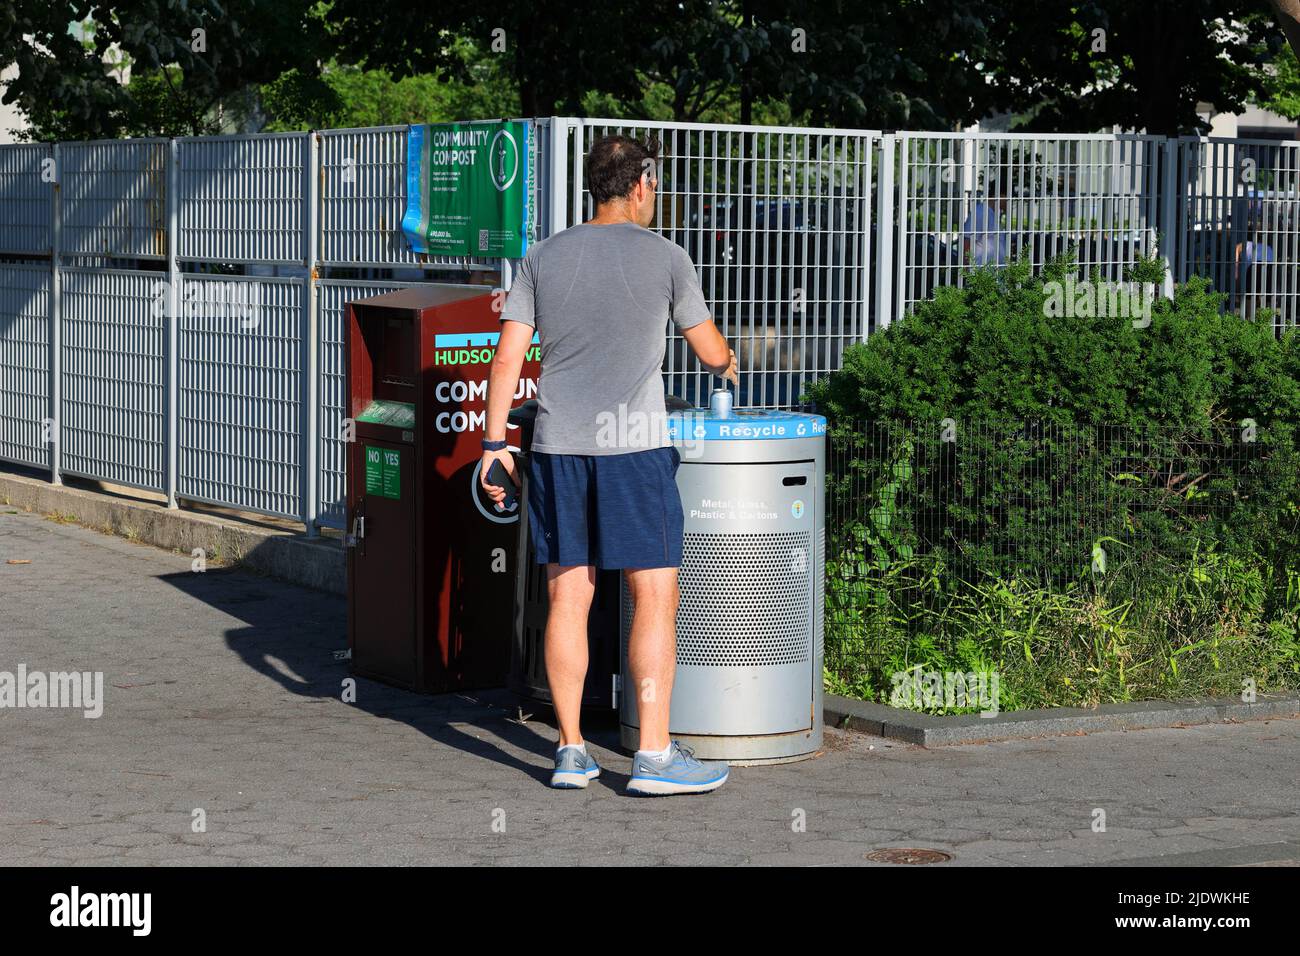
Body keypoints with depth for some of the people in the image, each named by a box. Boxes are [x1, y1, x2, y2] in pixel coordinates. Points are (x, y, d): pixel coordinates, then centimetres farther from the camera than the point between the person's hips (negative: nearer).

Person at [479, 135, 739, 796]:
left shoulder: (542, 259, 9)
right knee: (655, 597, -1)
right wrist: (727, 363, 31)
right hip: (633, 445, -4)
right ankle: (654, 756, -3)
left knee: (567, 598, 8)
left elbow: (507, 358, 4)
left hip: (556, 446, 4)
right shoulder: (663, 257, 0)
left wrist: (495, 445, 8)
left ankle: (570, 750, 11)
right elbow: (712, 353, 8)